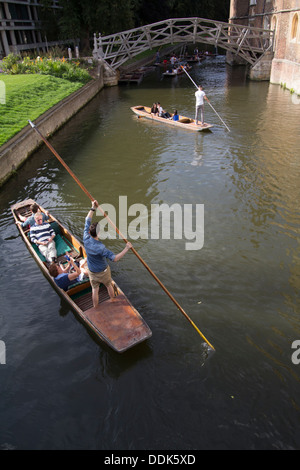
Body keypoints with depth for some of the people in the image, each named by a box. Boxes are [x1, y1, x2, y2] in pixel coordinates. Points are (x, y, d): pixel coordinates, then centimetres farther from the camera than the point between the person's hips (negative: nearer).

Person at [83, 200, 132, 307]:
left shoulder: (86, 239, -22)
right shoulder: (101, 248, -36)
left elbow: (87, 221, -12)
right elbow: (115, 258, -35)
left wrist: (93, 208, -10)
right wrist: (126, 249, -35)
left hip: (91, 271, 4)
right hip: (103, 272, -4)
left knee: (94, 289, 21)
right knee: (109, 285, 25)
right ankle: (113, 301, 50)